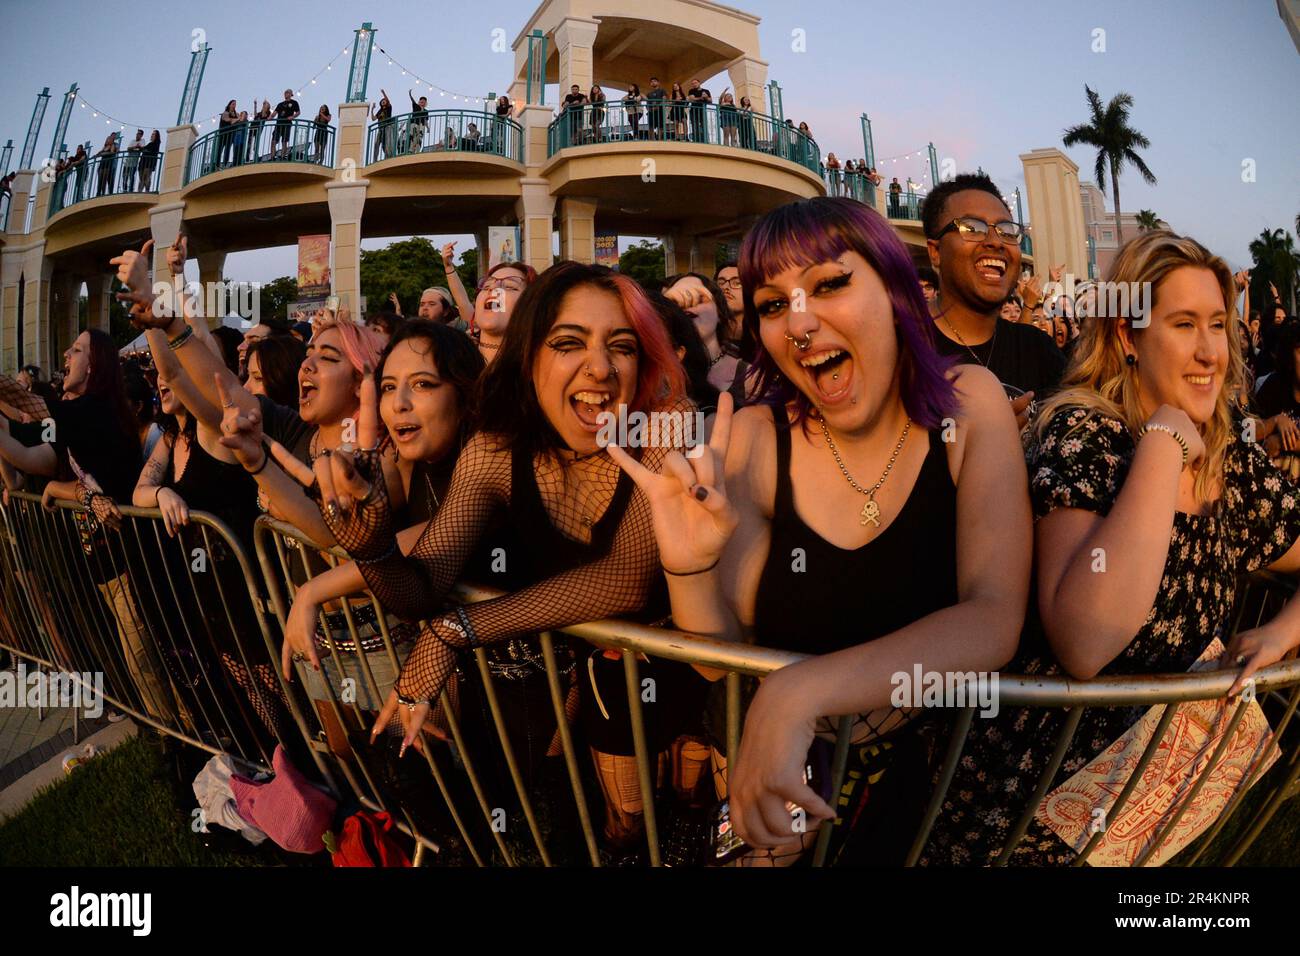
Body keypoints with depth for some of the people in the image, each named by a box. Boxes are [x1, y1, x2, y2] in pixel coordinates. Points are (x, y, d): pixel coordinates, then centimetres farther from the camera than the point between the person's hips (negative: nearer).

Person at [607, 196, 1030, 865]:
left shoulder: (968, 404, -11)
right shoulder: (754, 441, -10)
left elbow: (994, 620, -21)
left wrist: (801, 691, -33)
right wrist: (691, 572, -28)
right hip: (789, 770, 0)